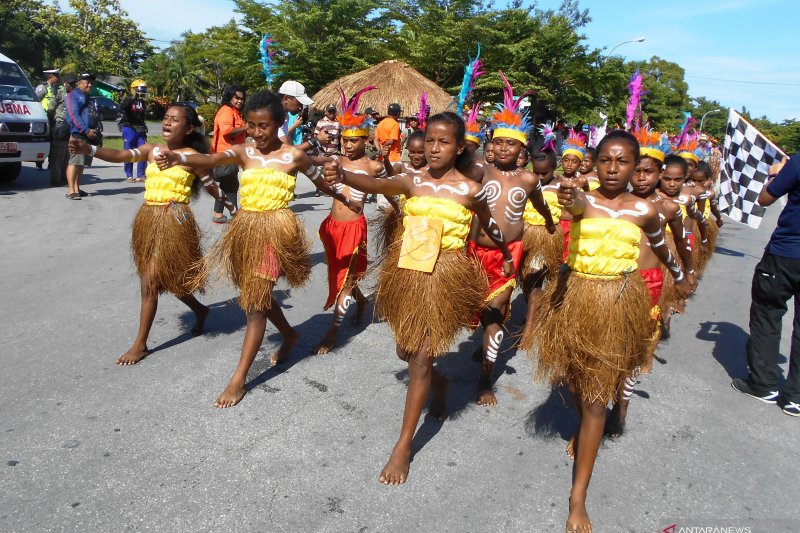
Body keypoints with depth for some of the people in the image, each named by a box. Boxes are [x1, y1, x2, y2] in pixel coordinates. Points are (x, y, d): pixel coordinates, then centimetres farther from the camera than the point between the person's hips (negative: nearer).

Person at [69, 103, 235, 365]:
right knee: (167, 277, 18)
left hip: (173, 219, -6)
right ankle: (200, 311, 44)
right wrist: (88, 149, -26)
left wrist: (233, 208, 15)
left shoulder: (191, 156, -5)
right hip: (148, 217, 6)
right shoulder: (151, 149, 6)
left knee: (150, 281, -5)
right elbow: (120, 155, -9)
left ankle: (140, 345, 6)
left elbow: (211, 186, 6)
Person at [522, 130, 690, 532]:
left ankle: (578, 497, 4)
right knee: (576, 377, 17)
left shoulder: (644, 210, 1)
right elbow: (578, 206, -31)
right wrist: (571, 197, -56)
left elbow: (660, 246, 21)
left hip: (619, 302, 0)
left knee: (597, 394, -1)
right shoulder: (584, 200, -5)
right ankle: (583, 429, 52)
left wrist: (679, 277, 37)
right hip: (576, 295, 1)